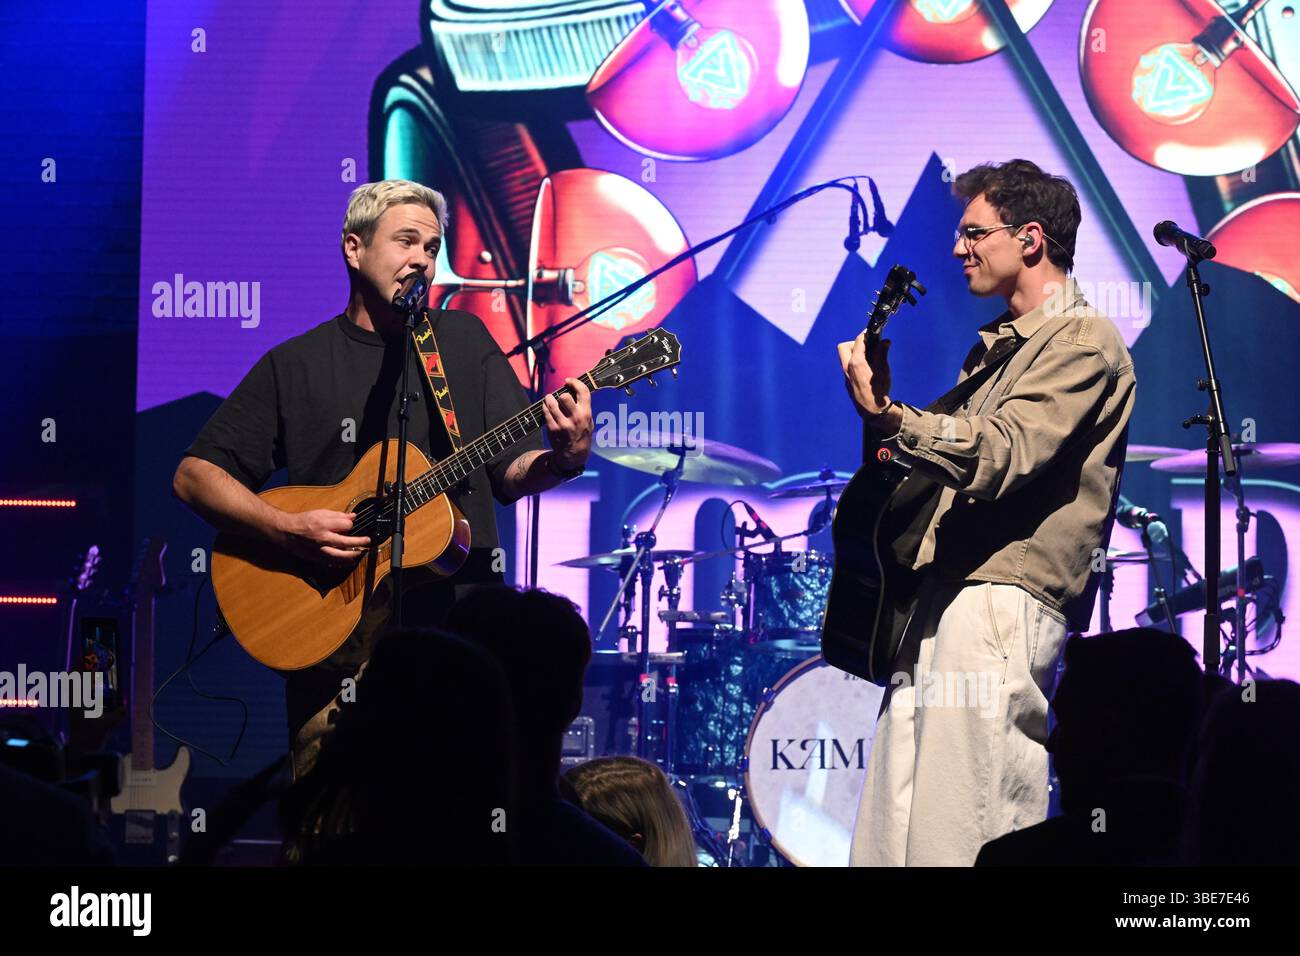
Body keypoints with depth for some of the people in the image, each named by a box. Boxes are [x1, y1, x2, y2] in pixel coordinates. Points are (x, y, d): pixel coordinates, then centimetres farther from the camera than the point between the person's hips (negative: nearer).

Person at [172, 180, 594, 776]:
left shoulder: (465, 341, 13)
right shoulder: (296, 365, 7)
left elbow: (512, 473, 8)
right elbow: (195, 475, 5)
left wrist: (563, 460, -15)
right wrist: (289, 530, -10)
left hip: (458, 620, 1)